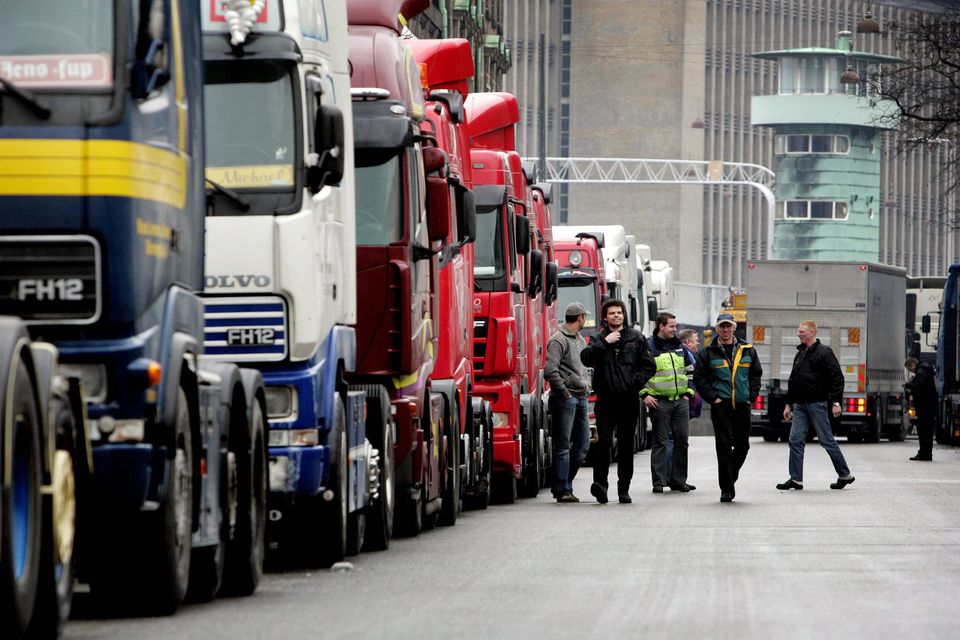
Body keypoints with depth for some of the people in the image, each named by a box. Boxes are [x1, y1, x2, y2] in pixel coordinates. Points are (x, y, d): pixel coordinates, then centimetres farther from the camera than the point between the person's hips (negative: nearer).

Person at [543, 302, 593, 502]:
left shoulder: (580, 340, 19)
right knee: (563, 446, -4)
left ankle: (564, 484, 17)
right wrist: (564, 393, -16)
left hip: (581, 399, 9)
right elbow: (550, 371, -20)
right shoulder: (558, 340, -10)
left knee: (582, 445, 8)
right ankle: (563, 490, -3)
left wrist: (586, 387, 16)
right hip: (565, 400, -9)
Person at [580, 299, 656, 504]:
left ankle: (624, 489, 11)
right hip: (606, 399, -1)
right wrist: (604, 342, -14)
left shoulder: (636, 338, 9)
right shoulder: (598, 339, 8)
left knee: (626, 446, 6)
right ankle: (600, 483, -17)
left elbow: (648, 366, 9)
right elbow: (586, 358, -9)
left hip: (628, 400, 1)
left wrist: (636, 382, -5)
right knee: (604, 441, -15)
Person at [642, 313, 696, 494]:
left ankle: (678, 480, 13)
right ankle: (659, 481, 0)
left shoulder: (679, 347, 15)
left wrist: (687, 392, 14)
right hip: (660, 402, -6)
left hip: (680, 401, 6)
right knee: (660, 442, -3)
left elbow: (689, 370, 24)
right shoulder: (648, 347, -4)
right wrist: (645, 395, -12)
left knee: (682, 440, 5)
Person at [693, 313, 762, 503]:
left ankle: (730, 478, 29)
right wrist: (712, 397, -7)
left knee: (742, 445, 8)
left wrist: (751, 396, 5)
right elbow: (698, 377, 2)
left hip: (742, 407, 3)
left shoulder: (748, 351, 9)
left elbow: (756, 374, 15)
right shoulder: (709, 353, 1)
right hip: (721, 407, -3)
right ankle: (726, 488, -3)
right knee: (724, 446, -6)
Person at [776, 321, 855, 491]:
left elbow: (837, 378, -12)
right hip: (800, 405, 7)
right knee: (795, 440, 0)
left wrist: (836, 402, -18)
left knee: (827, 440, -1)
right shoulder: (800, 354, 16)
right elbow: (793, 381, 22)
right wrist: (789, 404, 20)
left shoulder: (824, 352, -8)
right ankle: (796, 479, 2)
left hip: (817, 404, -7)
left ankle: (845, 475, 11)